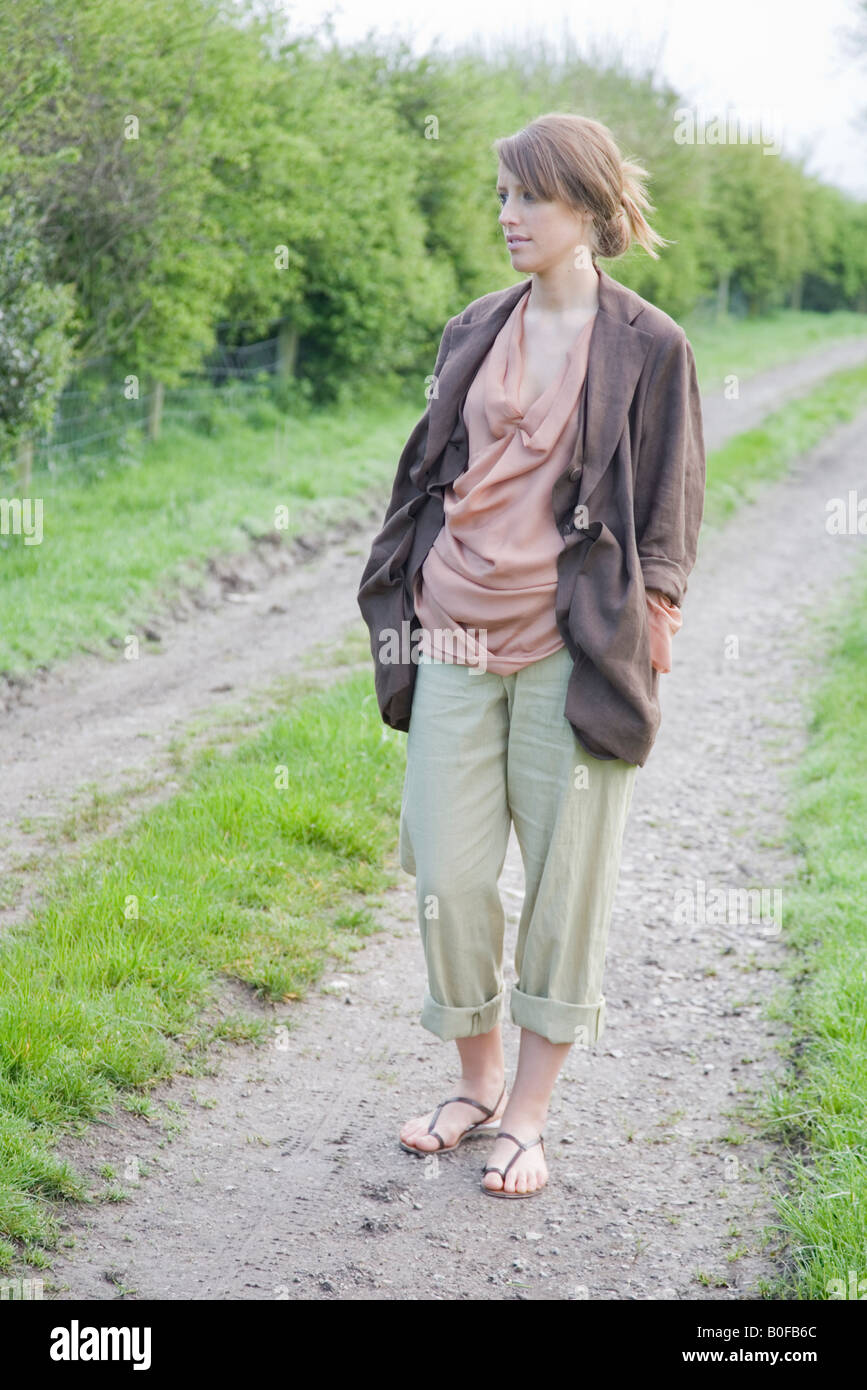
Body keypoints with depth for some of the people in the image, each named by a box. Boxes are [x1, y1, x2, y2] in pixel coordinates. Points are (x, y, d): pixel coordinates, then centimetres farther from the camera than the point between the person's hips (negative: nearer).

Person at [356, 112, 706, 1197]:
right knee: (448, 876, 4)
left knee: (567, 879, 4)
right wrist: (401, 608, 13)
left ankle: (528, 1113, 19)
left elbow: (668, 512, 1)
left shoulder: (648, 349, -1)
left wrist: (643, 638, -6)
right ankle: (478, 1080, 26)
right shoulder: (475, 334, 12)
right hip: (456, 639, 4)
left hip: (572, 648, -4)